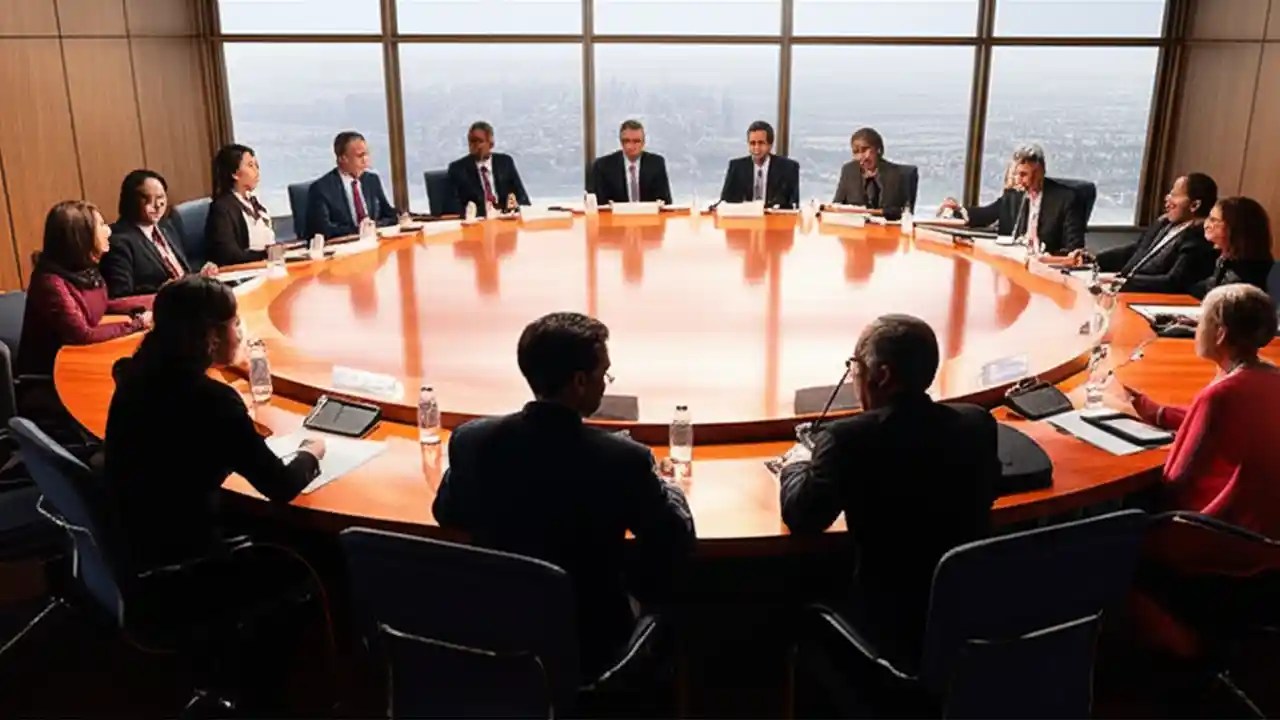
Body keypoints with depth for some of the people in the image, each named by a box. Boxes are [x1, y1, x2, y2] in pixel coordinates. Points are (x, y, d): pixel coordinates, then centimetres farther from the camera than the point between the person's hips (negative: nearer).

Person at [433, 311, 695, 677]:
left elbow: (446, 515, 6)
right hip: (587, 647, -3)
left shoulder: (471, 439, -14)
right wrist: (667, 489, 11)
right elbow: (678, 542, -8)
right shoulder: (623, 459, -24)